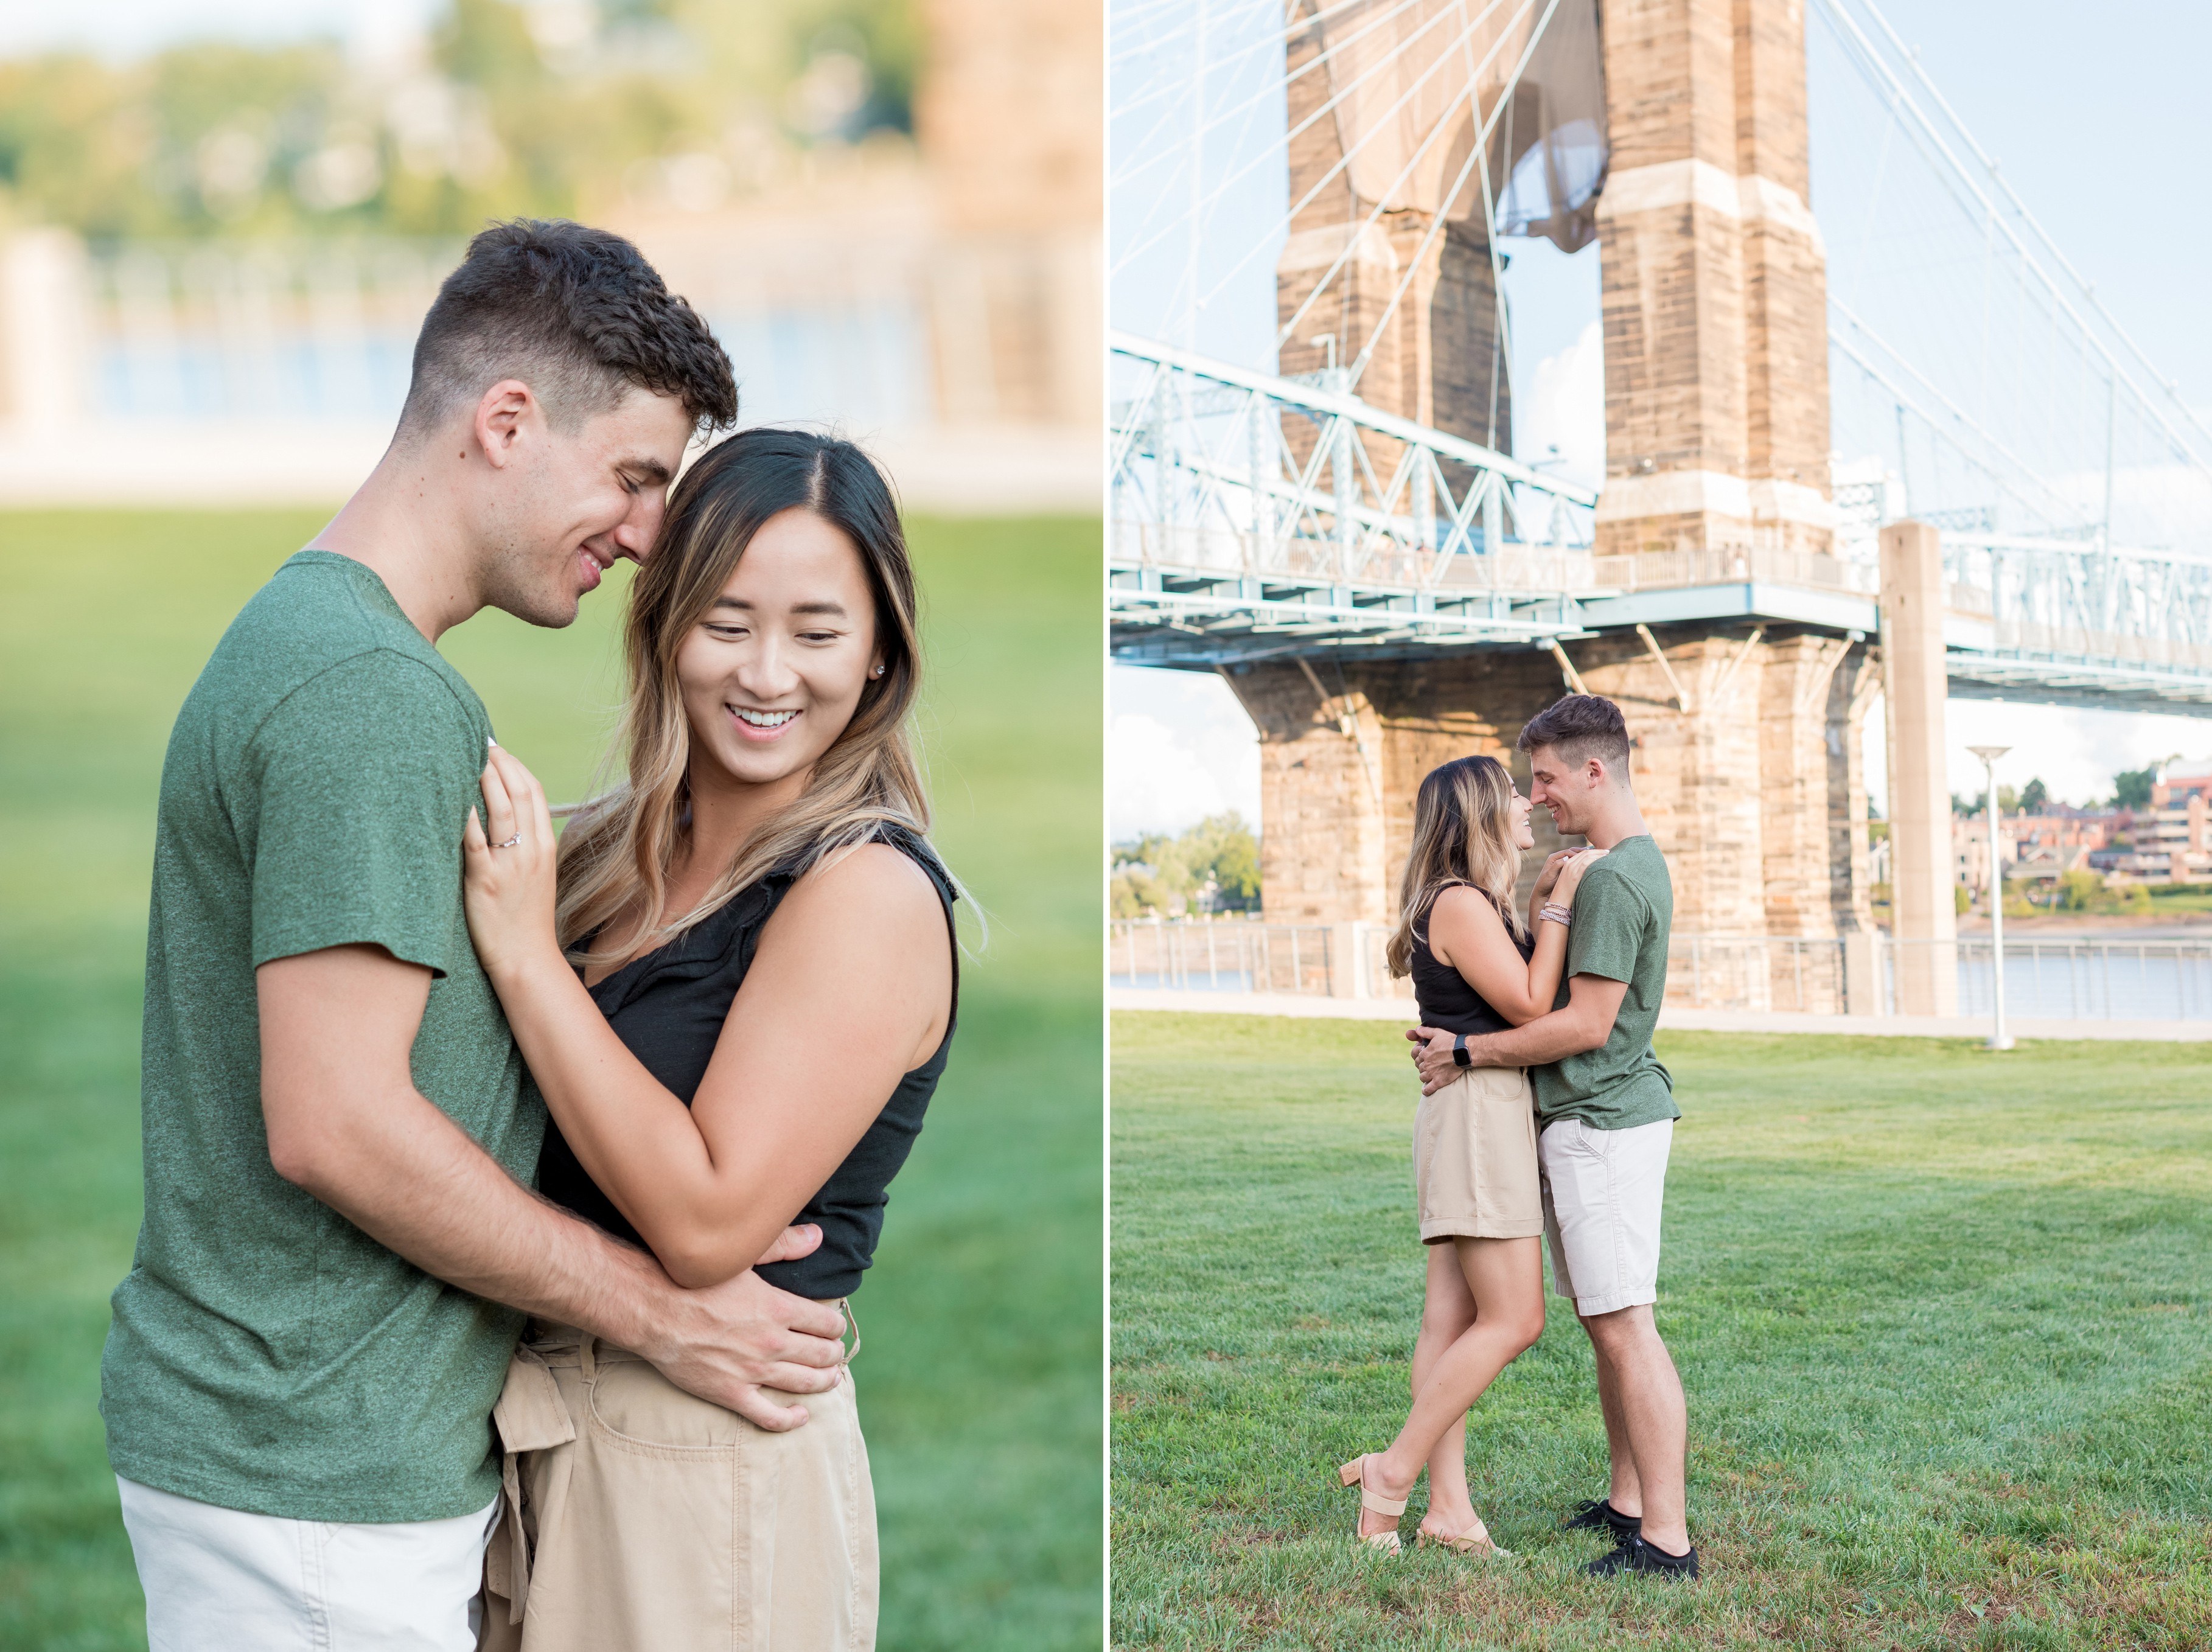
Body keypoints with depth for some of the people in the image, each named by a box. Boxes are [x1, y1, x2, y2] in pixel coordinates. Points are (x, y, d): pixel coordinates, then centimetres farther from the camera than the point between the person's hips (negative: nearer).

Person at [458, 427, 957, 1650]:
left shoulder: (870, 894, -18)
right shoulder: (617, 853, 4)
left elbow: (708, 1221, -25)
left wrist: (523, 955, -22)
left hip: (712, 1477, -7)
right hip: (542, 1440, 7)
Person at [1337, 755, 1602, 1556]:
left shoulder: (1477, 906, 18)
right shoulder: (1461, 904, -14)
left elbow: (1522, 993, 19)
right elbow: (1530, 1007, -15)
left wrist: (1542, 903, 14)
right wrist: (1556, 909, -9)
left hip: (1491, 1112, 10)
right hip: (1477, 1109, -10)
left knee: (1453, 1317, 7)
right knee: (1513, 1320, -9)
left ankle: (1449, 1508, 9)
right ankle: (1394, 1470, -3)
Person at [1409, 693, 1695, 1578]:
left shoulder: (1614, 879, -17)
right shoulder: (1637, 862, 16)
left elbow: (1587, 1023, -20)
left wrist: (1468, 1052, -12)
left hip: (1604, 1121, -11)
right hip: (1591, 1117, 11)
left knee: (1625, 1325, -10)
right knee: (1606, 1322, 15)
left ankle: (1666, 1539, -8)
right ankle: (1627, 1501, 23)